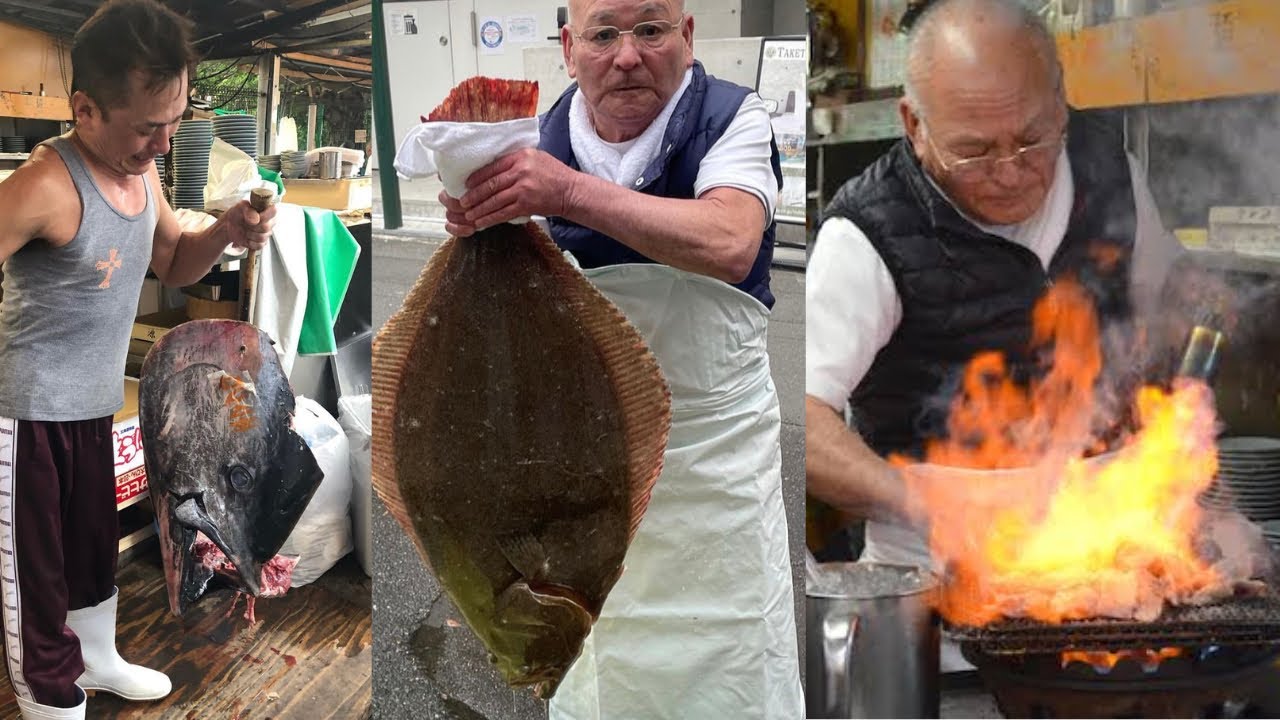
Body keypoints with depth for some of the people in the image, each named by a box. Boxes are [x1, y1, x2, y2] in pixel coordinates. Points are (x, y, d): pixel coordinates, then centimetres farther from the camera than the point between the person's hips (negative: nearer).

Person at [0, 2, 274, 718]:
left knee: (97, 544, 23)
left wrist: (228, 230, -6)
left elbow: (173, 265, 13)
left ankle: (97, 659, 44)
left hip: (94, 402, 8)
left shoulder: (144, 172, 1)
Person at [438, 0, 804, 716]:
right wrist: (478, 225, -15)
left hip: (714, 438, -3)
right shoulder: (540, 139, -1)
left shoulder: (732, 117, -11)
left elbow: (730, 245, -30)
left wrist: (571, 191, -37)